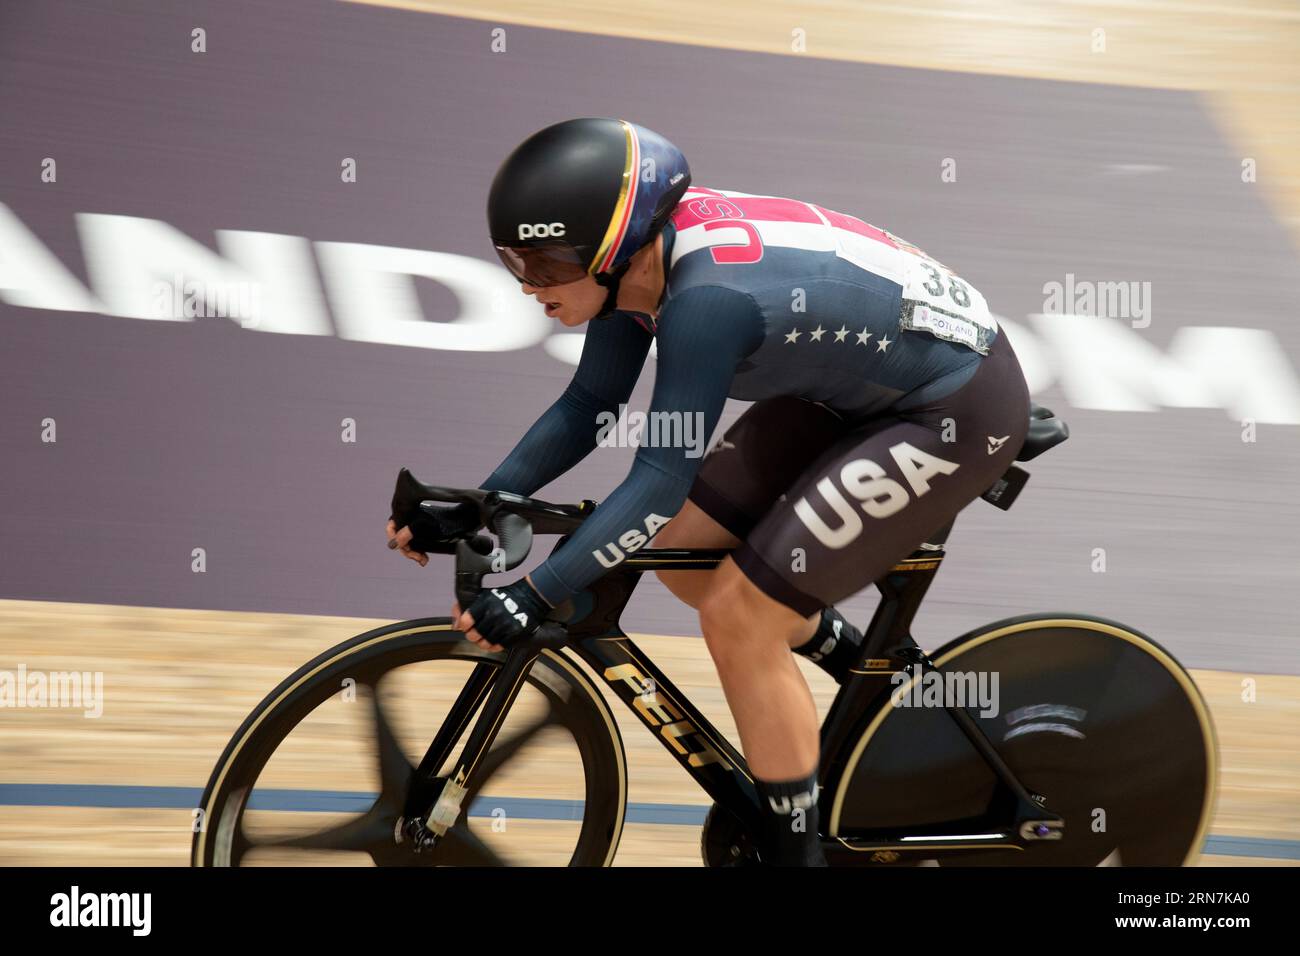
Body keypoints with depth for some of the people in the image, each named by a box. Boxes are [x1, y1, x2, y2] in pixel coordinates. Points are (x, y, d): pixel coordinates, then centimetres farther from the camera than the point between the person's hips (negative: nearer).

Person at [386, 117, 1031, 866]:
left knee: (738, 618, -13)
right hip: (859, 386, 9)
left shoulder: (707, 297, -32)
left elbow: (660, 481, -31)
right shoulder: (641, 256, -7)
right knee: (679, 551, 7)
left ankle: (796, 849, 3)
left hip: (959, 409, -9)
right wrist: (475, 509, -4)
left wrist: (535, 597, -31)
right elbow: (589, 407, 4)